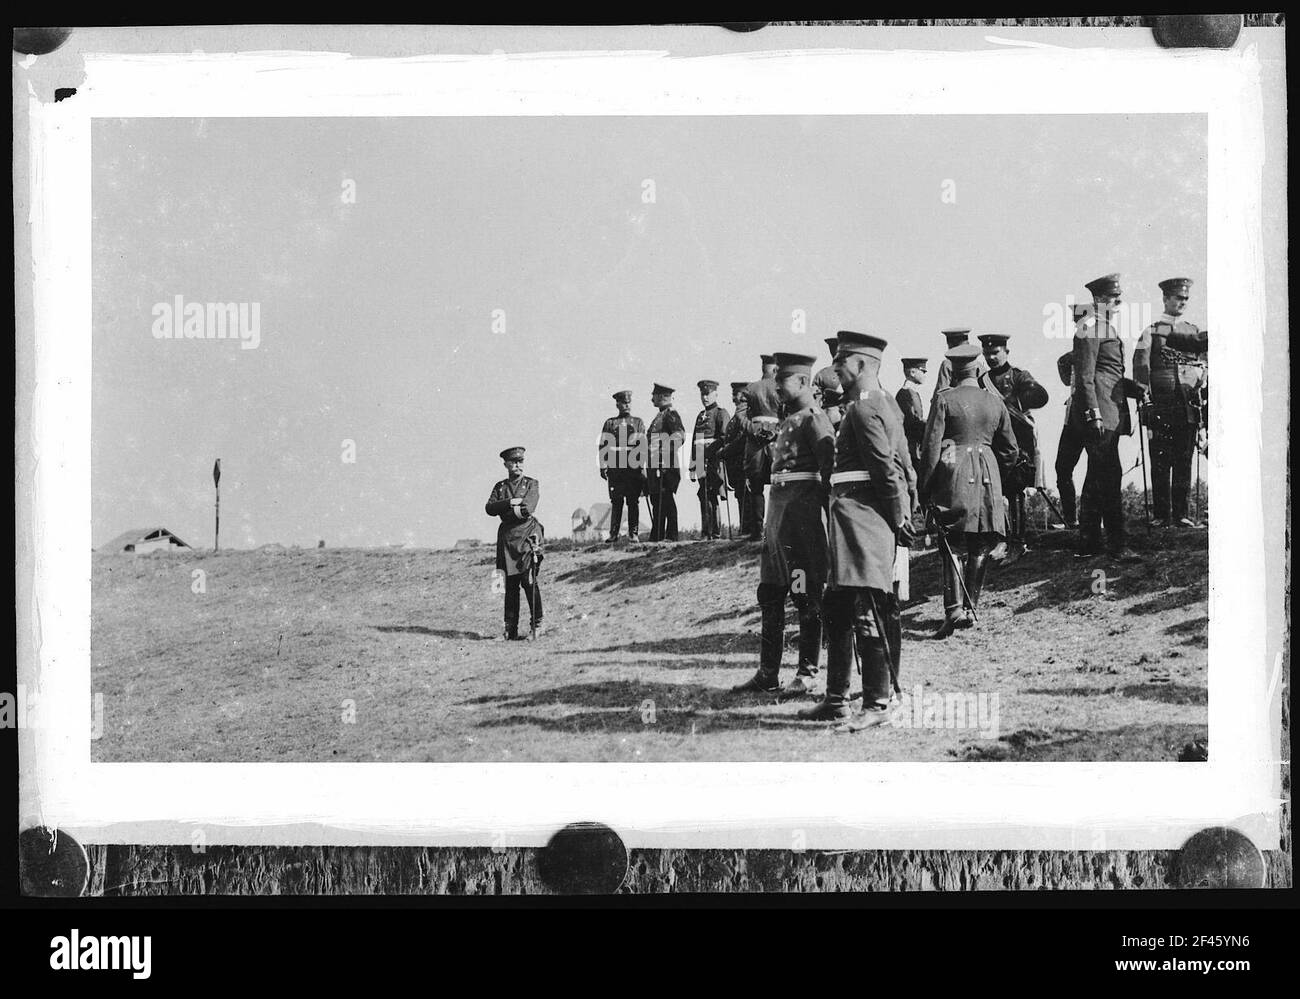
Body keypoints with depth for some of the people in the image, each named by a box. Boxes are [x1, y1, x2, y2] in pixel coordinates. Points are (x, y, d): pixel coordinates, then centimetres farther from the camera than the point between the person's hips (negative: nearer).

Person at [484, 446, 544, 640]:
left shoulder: (531, 485, 5)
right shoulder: (500, 486, 16)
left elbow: (527, 509, -11)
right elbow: (489, 508, 2)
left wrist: (502, 509, -2)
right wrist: (510, 503, -11)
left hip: (526, 535, -3)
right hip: (506, 537, 3)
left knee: (529, 580, -11)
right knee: (510, 584, 3)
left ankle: (537, 623, -2)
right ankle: (510, 629, 3)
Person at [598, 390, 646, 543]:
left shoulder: (638, 422, 12)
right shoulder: (610, 423, 12)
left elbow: (643, 445, 7)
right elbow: (603, 445, 9)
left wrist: (642, 464, -3)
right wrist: (603, 466, -1)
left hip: (634, 467, 0)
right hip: (615, 467, 0)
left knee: (633, 501, -2)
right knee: (616, 501, -1)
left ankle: (633, 533, 2)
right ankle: (613, 534, 2)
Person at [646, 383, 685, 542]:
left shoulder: (670, 414, -8)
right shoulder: (659, 415, 21)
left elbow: (680, 435, -21)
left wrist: (665, 451, -23)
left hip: (667, 465, -10)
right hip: (655, 465, 10)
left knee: (667, 501, -8)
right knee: (656, 500, 9)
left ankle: (671, 535, -7)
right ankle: (656, 536, 13)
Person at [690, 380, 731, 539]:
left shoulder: (721, 413, 2)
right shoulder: (700, 416, 23)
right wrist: (692, 466, 18)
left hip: (714, 462, -6)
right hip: (701, 464, 6)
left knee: (712, 497, -10)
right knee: (704, 497, 4)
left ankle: (716, 532, -9)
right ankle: (706, 532, 6)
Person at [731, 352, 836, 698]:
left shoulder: (813, 418, -10)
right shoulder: (789, 419, 18)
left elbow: (830, 466, -16)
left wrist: (825, 510, -16)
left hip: (803, 511, -10)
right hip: (778, 510, 10)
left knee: (806, 598, -3)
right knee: (770, 594, 11)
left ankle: (808, 676, 3)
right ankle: (767, 674, 16)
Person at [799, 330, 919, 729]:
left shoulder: (863, 409, -13)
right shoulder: (885, 402, 18)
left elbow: (888, 468, -18)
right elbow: (903, 464, 19)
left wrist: (898, 519, -12)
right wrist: (906, 513, 17)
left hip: (859, 513, -11)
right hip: (853, 518, 11)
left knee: (867, 612, -9)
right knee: (836, 609, 14)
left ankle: (877, 703, -6)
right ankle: (836, 699, 19)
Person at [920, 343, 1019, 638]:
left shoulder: (945, 399, -3)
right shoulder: (995, 402, 9)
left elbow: (931, 446, -7)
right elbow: (1010, 451, 14)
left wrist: (924, 489, -1)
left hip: (953, 474, -3)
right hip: (988, 479, 3)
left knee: (953, 546, -4)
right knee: (979, 547, 11)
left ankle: (954, 609, -16)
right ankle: (970, 606, 13)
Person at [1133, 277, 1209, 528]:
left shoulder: (1194, 331, 19)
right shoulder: (1152, 331, 7)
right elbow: (1141, 363, -4)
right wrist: (1144, 394, -15)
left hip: (1189, 405, 3)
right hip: (1161, 404, -3)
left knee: (1184, 462, 3)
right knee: (1160, 462, -3)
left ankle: (1181, 513, 6)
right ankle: (1162, 515, 0)